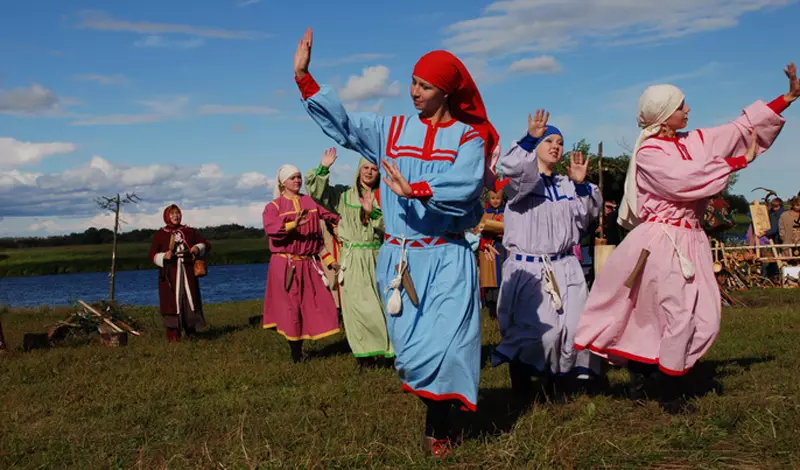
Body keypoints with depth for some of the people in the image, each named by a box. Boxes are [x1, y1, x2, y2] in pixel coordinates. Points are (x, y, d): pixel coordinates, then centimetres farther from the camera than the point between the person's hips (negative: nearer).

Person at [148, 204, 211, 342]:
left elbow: (206, 244, 12)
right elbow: (151, 254, 5)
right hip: (170, 275, -2)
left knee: (190, 299, 0)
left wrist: (198, 248, -9)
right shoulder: (160, 234, 5)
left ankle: (191, 331, 9)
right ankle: (173, 335, -2)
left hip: (188, 273, 2)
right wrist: (163, 256, -14)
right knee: (171, 302, -5)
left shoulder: (189, 231, 11)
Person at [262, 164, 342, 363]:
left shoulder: (310, 202, 11)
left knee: (318, 305, -2)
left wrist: (329, 259, 4)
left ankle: (300, 347, 10)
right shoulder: (274, 206, 1)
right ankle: (295, 354, 7)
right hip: (285, 264, -4)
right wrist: (293, 225, -34)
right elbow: (270, 227, -19)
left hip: (309, 264, 4)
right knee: (291, 307, -3)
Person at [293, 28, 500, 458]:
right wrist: (304, 77, -3)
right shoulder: (391, 130, 10)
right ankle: (437, 414, 23)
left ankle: (437, 427, 14)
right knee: (411, 350, 2)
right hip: (399, 257, 3)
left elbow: (465, 184, -17)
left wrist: (415, 190, -30)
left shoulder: (468, 137, 0)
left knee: (443, 347, -8)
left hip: (446, 258, -3)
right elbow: (340, 123, 5)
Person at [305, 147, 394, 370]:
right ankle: (366, 355, 4)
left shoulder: (382, 198, 9)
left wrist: (372, 212, -15)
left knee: (378, 305, -1)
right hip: (353, 258, -1)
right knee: (358, 306, -4)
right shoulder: (343, 194, 7)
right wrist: (323, 168, -13)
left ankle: (382, 349, 10)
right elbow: (315, 191, -1)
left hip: (376, 256, 1)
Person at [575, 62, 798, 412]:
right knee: (678, 317, -8)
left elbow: (742, 128, 14)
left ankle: (644, 374, 18)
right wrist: (739, 161, -11)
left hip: (691, 242, 7)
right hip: (661, 243, -7)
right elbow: (687, 179, -20)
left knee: (704, 321, 4)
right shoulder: (648, 153, -8)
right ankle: (669, 396, 10)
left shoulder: (694, 142, 12)